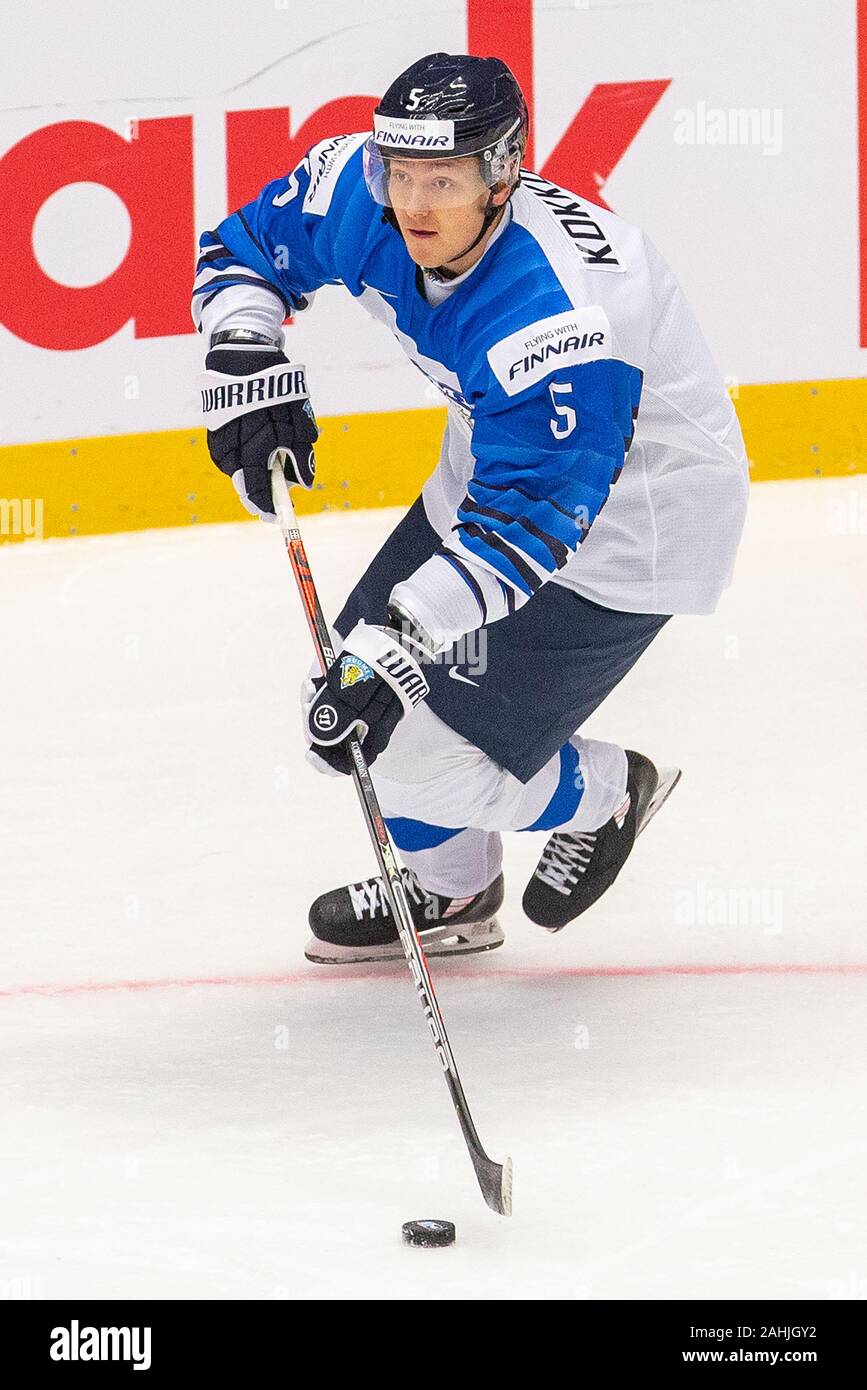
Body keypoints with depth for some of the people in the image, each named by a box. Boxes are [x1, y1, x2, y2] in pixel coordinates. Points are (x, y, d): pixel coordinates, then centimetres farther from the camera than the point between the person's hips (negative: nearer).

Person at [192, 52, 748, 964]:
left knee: (432, 757, -12)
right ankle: (448, 892, 38)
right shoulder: (360, 192, -18)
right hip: (497, 470, 8)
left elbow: (529, 519, -40)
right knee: (347, 709, 10)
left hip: (631, 524, -8)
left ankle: (602, 797, 21)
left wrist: (397, 641, -46)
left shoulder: (557, 315, -39)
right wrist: (245, 361, -18)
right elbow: (244, 248, 1)